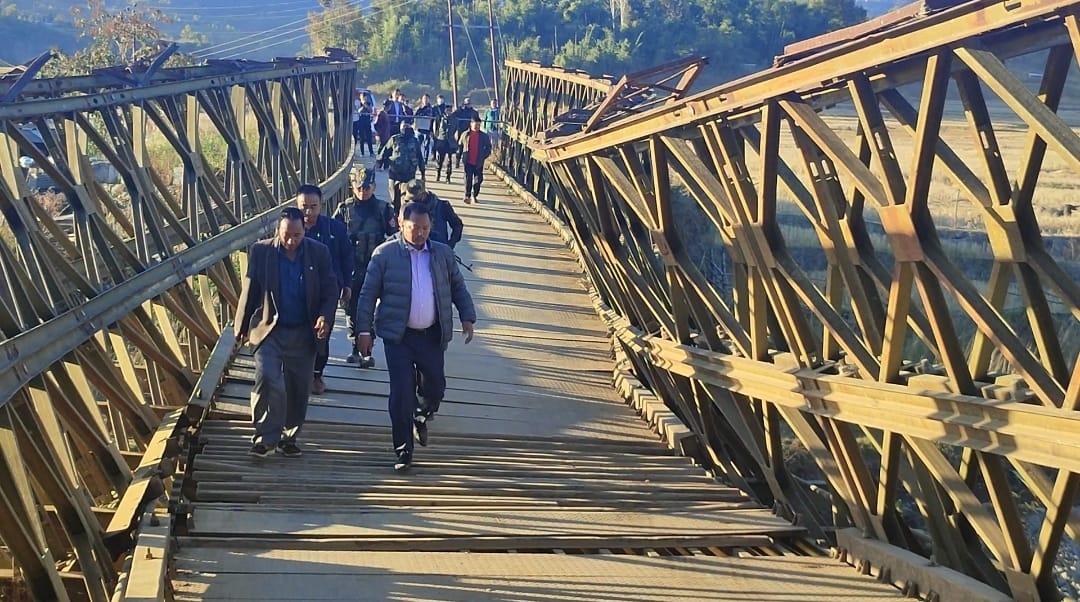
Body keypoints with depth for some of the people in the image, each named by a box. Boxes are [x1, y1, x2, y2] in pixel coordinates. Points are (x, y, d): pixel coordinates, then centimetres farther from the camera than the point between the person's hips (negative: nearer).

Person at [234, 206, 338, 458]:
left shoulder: (319, 253, -2)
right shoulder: (261, 251, -4)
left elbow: (330, 291, 1)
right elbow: (249, 291, 3)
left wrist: (325, 317, -16)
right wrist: (242, 327, 6)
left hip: (303, 333, 2)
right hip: (269, 330, -2)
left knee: (299, 389, 9)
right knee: (267, 380, -18)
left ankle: (289, 437, 26)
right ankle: (265, 437, -7)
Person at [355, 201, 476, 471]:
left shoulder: (443, 253, 6)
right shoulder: (385, 254, -4)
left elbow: (458, 287, 13)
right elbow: (368, 294, -3)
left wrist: (467, 317, 0)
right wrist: (364, 330, -7)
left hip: (433, 335, 3)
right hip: (398, 336, -3)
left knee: (436, 385, 8)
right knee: (402, 392, -5)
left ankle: (421, 418, 41)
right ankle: (403, 450, 6)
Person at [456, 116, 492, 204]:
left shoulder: (484, 136, 0)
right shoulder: (465, 135, 1)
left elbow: (488, 147, 9)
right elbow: (460, 146, 12)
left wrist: (484, 156, 0)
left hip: (479, 163, 1)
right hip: (468, 162, -1)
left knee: (478, 180, 3)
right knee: (468, 179, -1)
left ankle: (474, 196, 19)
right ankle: (467, 196, 6)